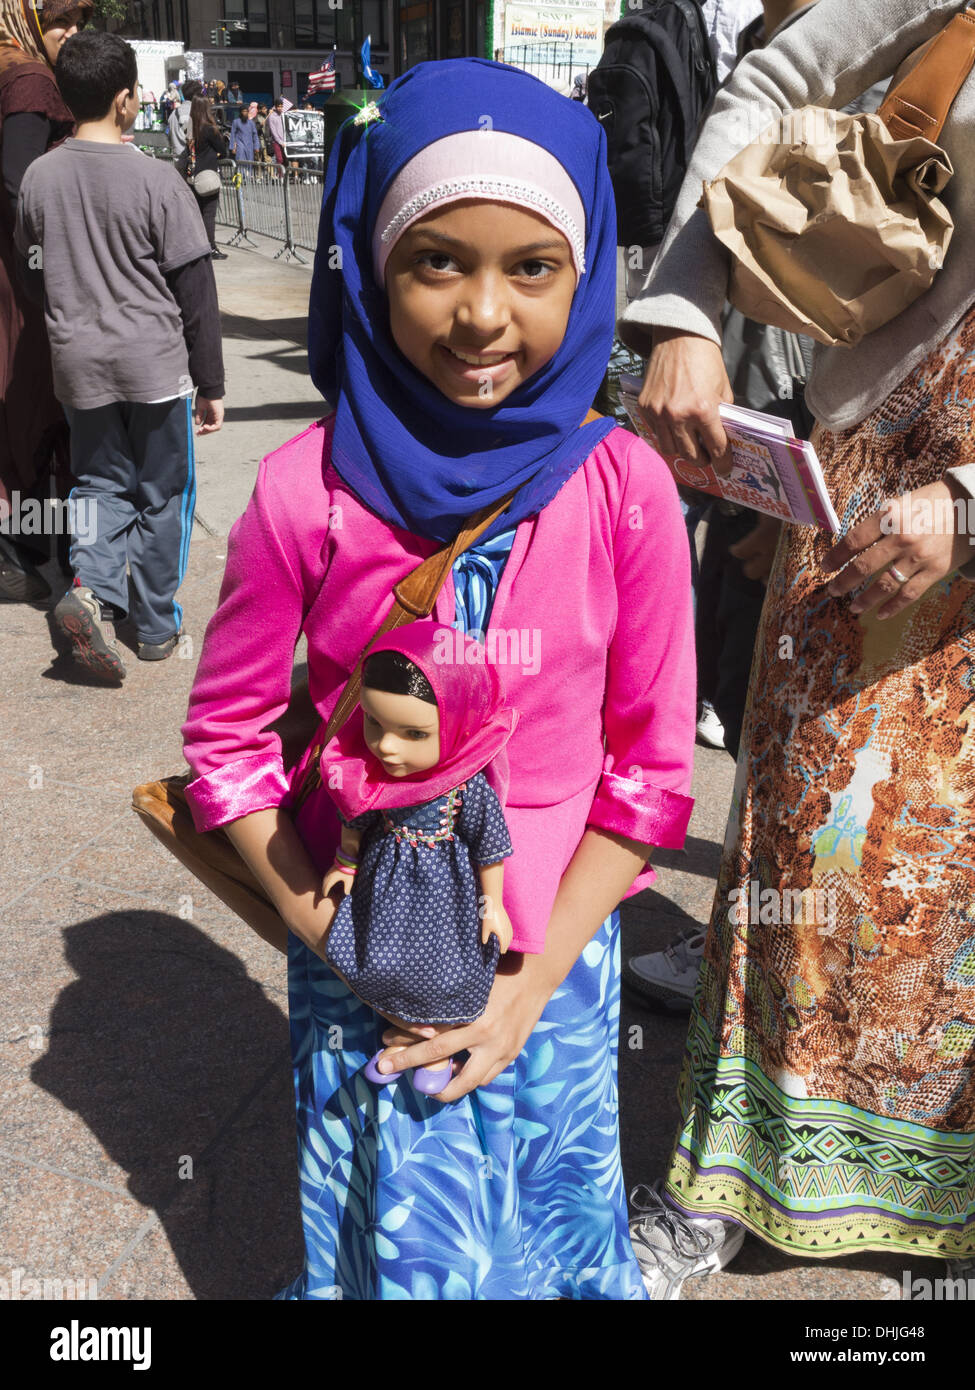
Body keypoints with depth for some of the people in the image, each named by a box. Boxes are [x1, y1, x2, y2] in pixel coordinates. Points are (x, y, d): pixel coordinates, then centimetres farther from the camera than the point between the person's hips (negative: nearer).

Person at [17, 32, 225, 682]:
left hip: (80, 364, 4)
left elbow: (29, 270, 11)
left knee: (102, 484, 17)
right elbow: (196, 291, -10)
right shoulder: (156, 180, -12)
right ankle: (156, 627, 19)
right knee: (161, 494, 11)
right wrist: (212, 384, -3)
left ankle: (93, 588, -8)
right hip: (155, 363, -3)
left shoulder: (39, 177, 0)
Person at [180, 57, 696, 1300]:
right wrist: (340, 948, -10)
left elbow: (653, 760, -5)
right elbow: (228, 735, -3)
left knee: (559, 1236, 15)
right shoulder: (307, 489, -14)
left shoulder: (621, 486, -11)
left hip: (557, 962, 1)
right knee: (403, 1249, 9)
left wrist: (533, 979, -8)